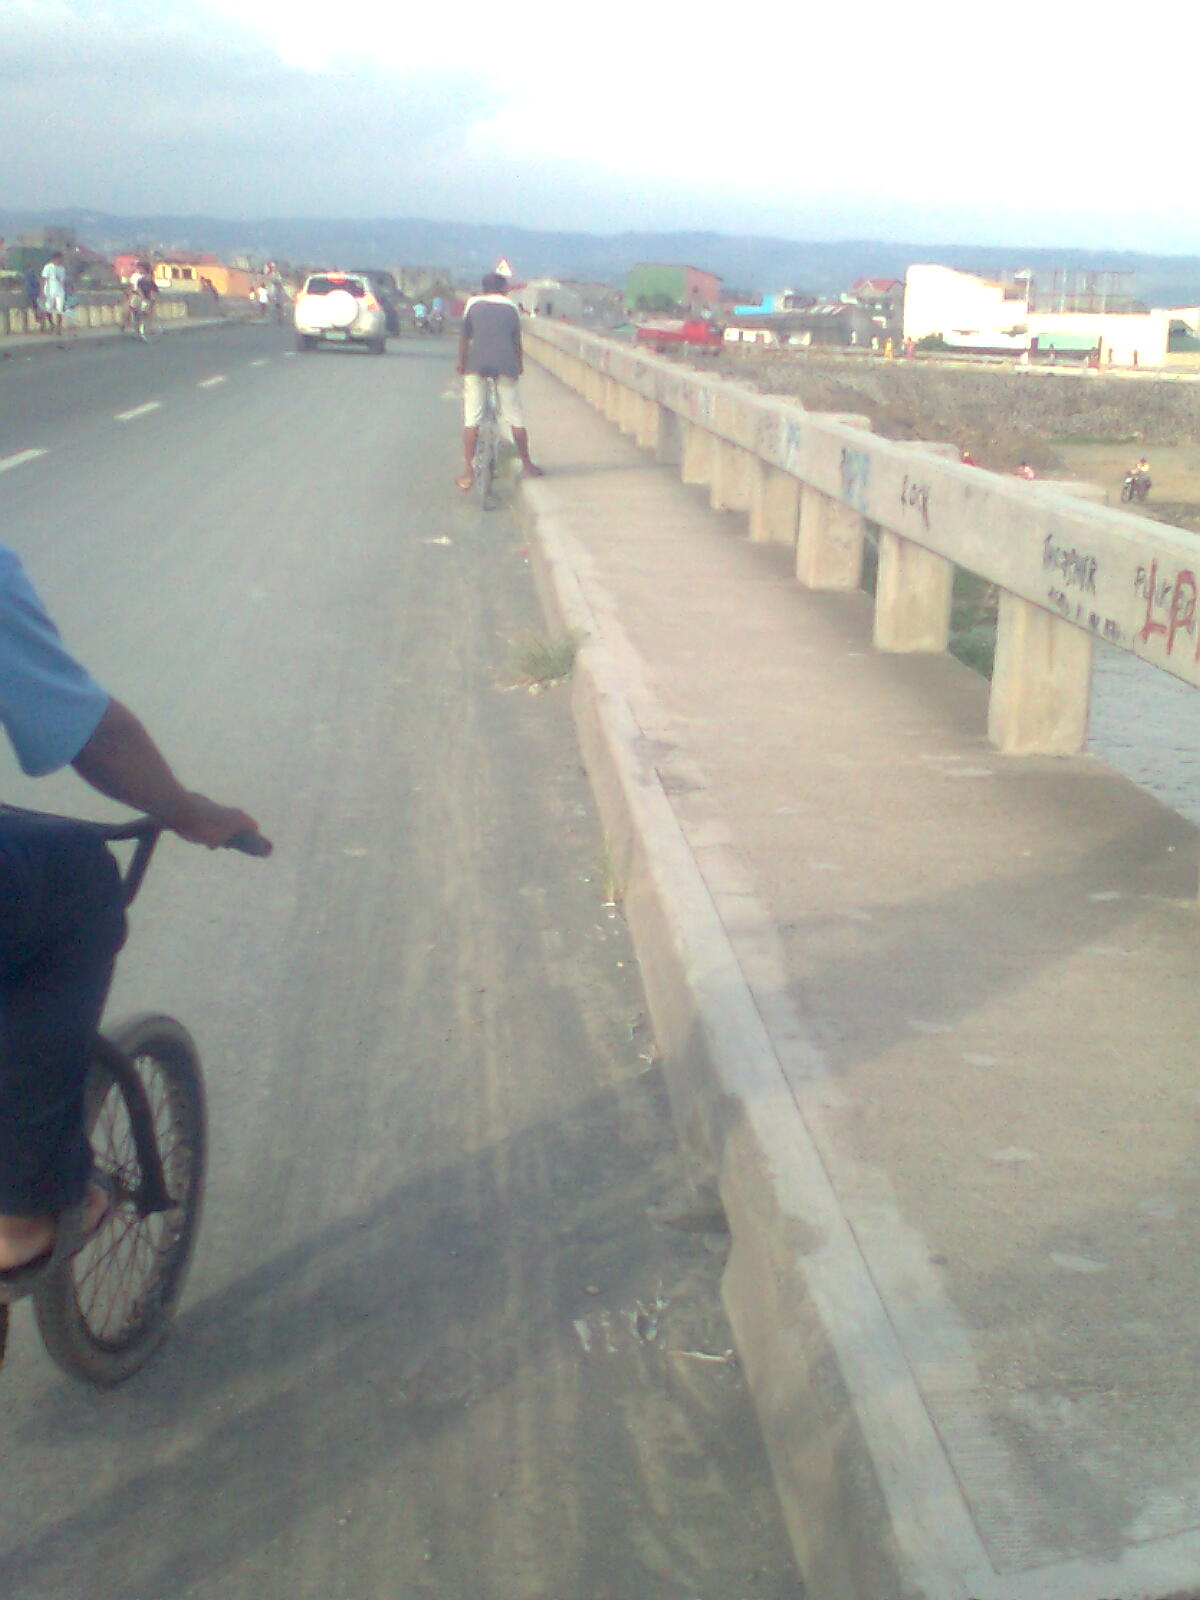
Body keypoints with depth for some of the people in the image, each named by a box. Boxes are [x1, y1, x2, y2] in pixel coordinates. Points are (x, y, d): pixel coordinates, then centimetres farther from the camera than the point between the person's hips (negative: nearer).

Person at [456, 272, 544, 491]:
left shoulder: (474, 304, 9)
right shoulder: (511, 307, 12)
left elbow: (464, 336, 6)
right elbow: (517, 341, 16)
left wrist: (461, 362, 17)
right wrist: (520, 364, 30)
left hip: (476, 363, 0)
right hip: (505, 364, 1)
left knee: (471, 419, 2)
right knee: (515, 417, 12)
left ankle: (469, 473, -1)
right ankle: (526, 465, 21)